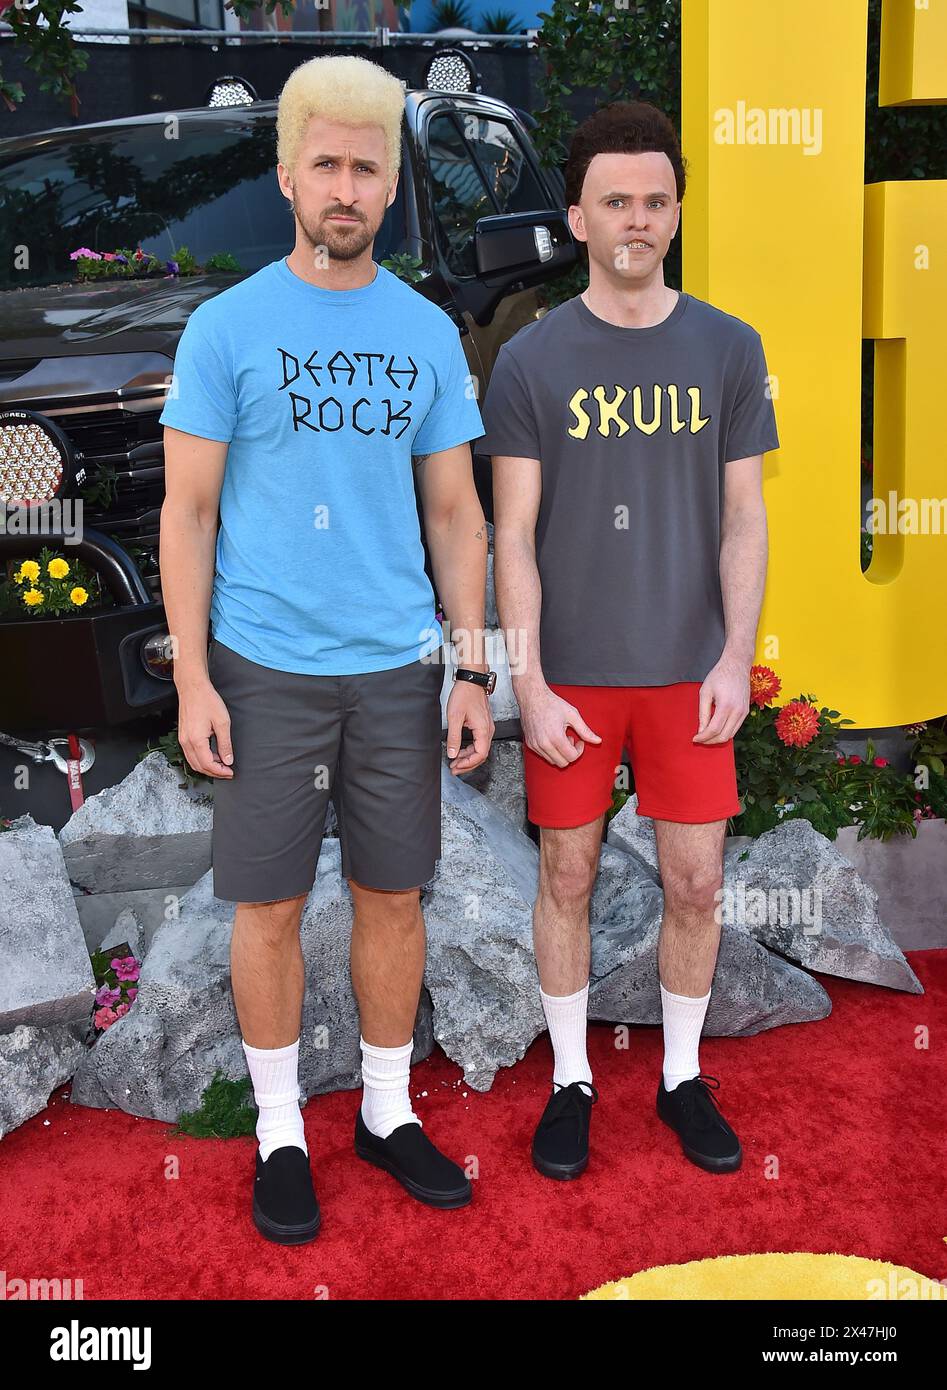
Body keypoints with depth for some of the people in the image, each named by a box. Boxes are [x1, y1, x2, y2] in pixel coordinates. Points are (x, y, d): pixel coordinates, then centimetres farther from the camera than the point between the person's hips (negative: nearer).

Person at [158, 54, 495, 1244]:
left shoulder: (428, 333, 6)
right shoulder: (226, 326, -2)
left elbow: (455, 513, 8)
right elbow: (187, 510, -2)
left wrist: (473, 672, 3)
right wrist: (193, 680, -8)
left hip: (397, 666, 3)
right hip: (267, 667, -2)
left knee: (394, 895, 11)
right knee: (270, 905, 6)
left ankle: (388, 1112, 30)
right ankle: (280, 1131, 25)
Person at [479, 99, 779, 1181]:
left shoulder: (727, 350, 2)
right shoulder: (531, 360, -3)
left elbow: (742, 518, 3)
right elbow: (513, 536, -4)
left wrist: (736, 657, -8)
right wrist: (530, 685, -10)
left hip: (687, 669, 1)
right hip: (571, 673, -1)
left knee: (695, 883, 7)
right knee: (567, 877, 9)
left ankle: (682, 1078, 30)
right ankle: (571, 1081, 28)